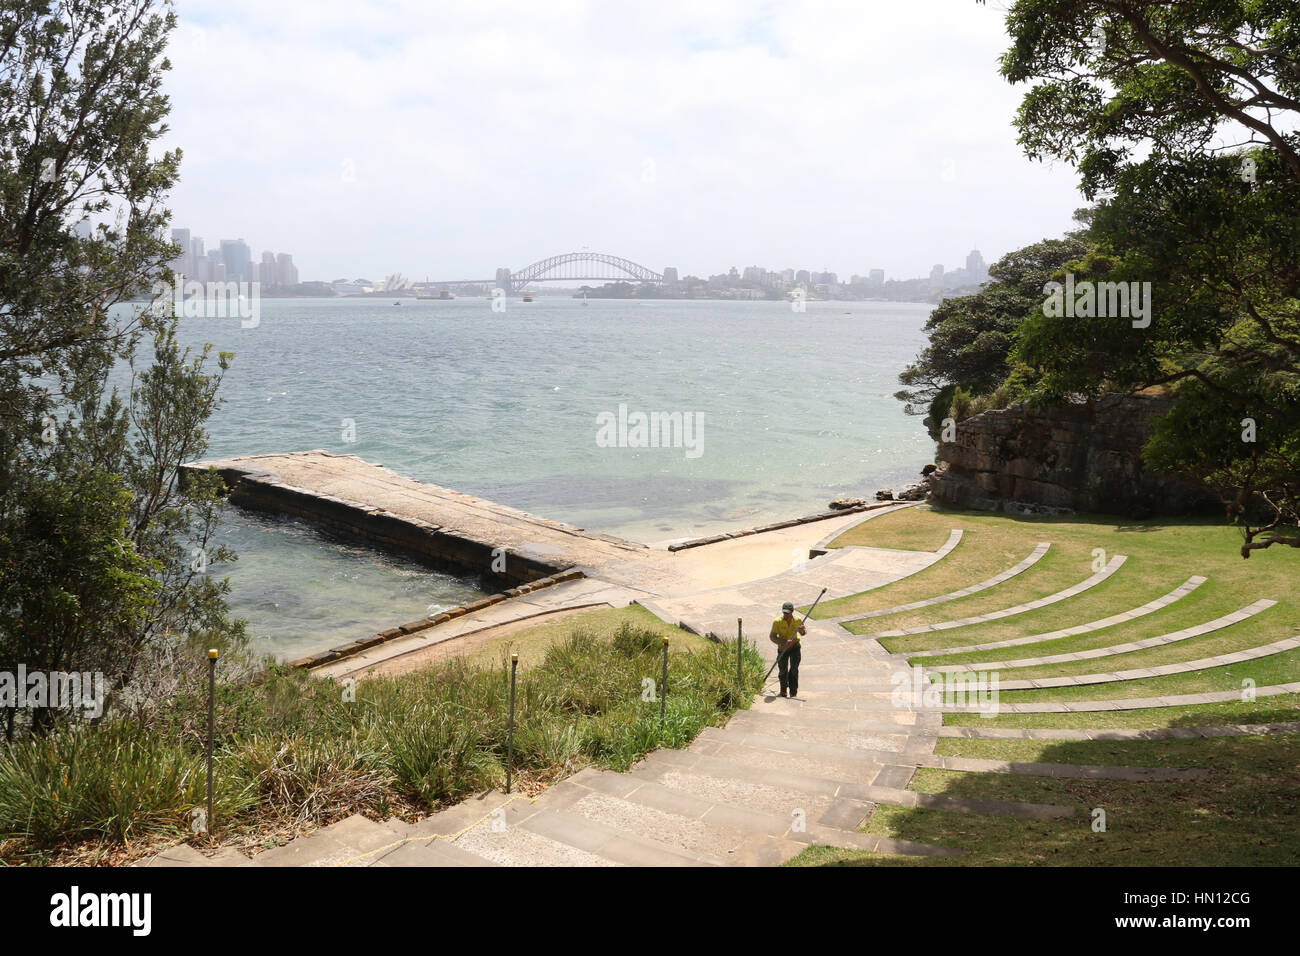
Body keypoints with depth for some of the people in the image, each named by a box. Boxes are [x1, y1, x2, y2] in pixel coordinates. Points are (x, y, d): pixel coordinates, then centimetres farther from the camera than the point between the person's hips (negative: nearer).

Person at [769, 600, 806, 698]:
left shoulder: (797, 621, -9)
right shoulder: (777, 622, -17)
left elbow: (803, 632, 8)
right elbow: (772, 637, -19)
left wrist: (803, 630, -18)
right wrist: (784, 641, -33)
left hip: (795, 646, 0)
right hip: (783, 648, 0)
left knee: (794, 669, -12)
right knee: (782, 670, 9)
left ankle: (793, 691, -5)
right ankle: (783, 689, 33)